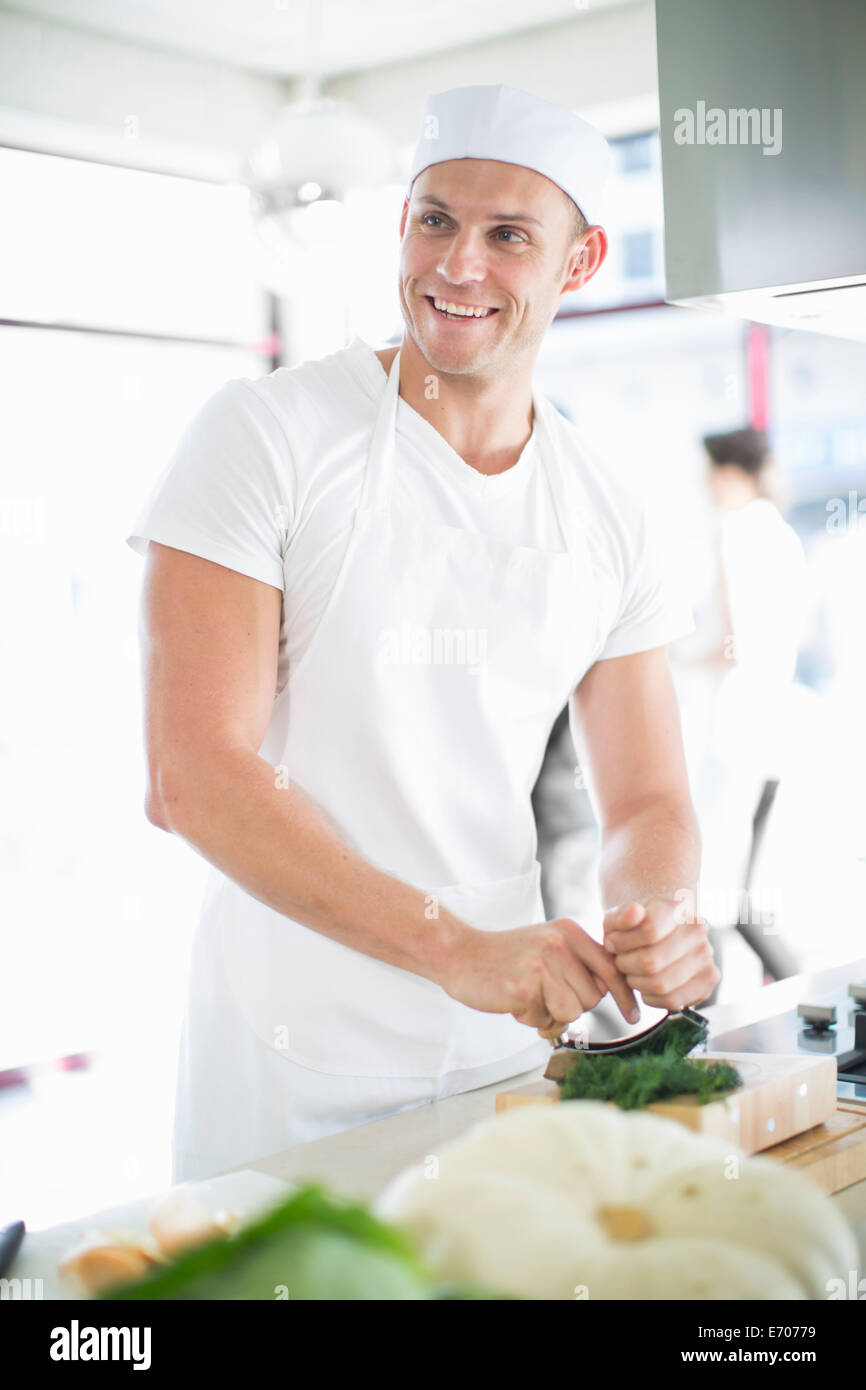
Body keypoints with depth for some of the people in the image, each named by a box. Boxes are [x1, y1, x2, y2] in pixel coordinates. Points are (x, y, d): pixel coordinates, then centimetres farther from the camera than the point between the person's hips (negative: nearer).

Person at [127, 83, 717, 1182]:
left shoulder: (610, 523, 3)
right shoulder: (264, 434, -11)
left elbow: (648, 802, 5)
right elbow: (191, 777, -19)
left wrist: (656, 922, -19)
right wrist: (457, 947, -27)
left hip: (509, 1052, 4)